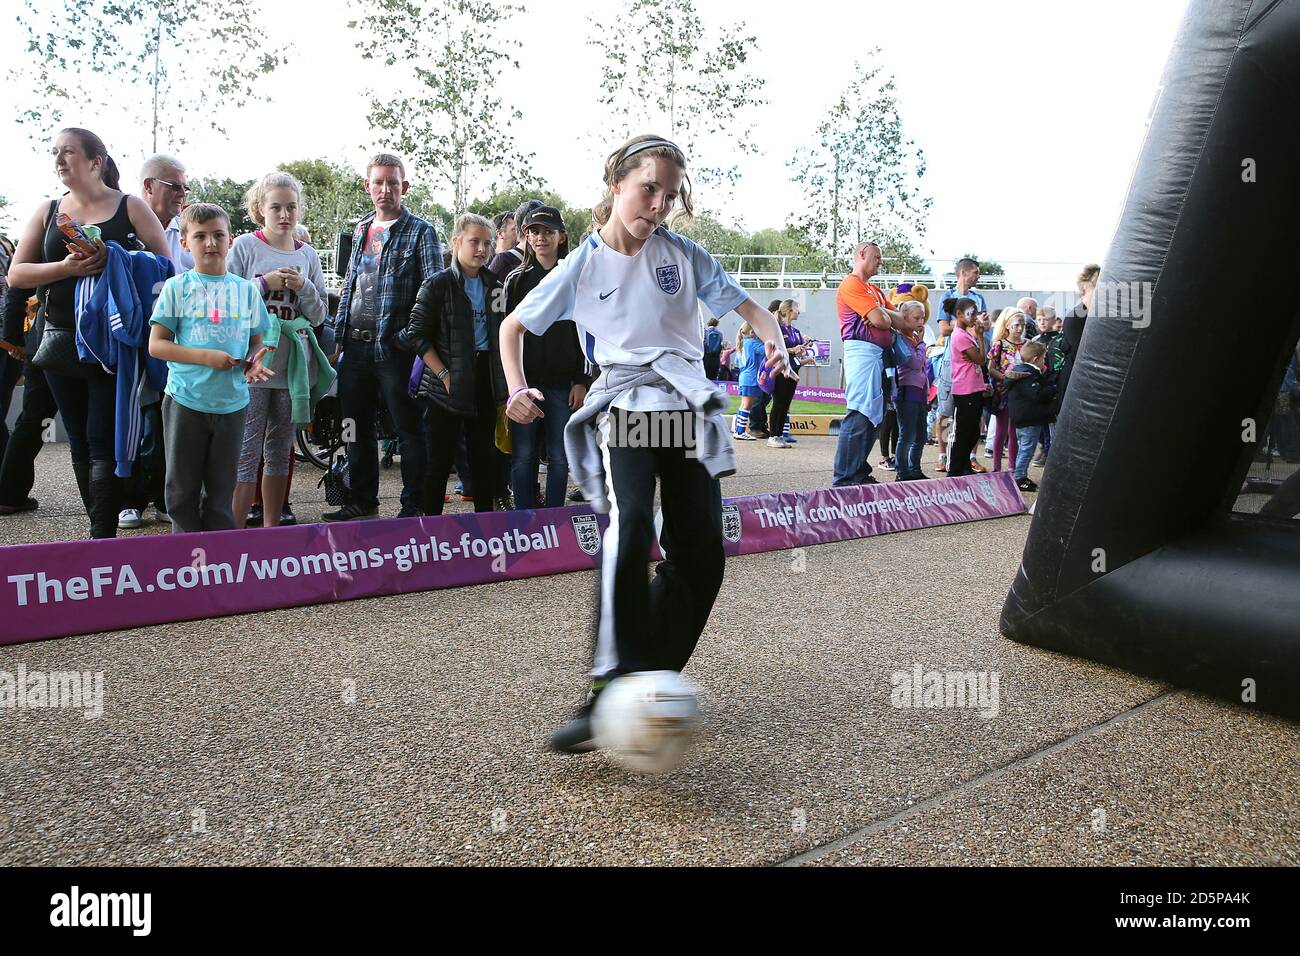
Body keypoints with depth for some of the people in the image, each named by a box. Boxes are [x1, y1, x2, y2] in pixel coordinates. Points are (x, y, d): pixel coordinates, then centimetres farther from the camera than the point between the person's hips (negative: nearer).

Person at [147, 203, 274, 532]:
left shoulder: (246, 290, 6)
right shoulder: (176, 287, -1)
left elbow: (256, 341, 14)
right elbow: (156, 345, -4)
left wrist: (253, 362, -9)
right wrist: (206, 357, -17)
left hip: (232, 402, 2)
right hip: (185, 401, -2)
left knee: (222, 489, 11)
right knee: (183, 489, 7)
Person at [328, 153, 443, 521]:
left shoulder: (420, 231, -2)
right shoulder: (360, 230, 17)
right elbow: (348, 287, 21)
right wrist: (338, 336, 15)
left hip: (394, 347, -7)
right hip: (355, 346, 7)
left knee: (409, 429, 0)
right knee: (357, 427, 14)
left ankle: (414, 506, 8)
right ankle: (363, 501, 26)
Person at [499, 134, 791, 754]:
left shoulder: (683, 254, 7)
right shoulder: (584, 265, 3)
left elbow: (745, 305, 12)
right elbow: (513, 325, 11)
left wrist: (772, 337, -11)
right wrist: (517, 388, -7)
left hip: (688, 409, 3)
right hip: (623, 408, -3)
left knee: (701, 557, -3)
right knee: (630, 525, -30)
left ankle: (653, 677, 15)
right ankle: (611, 692, -30)